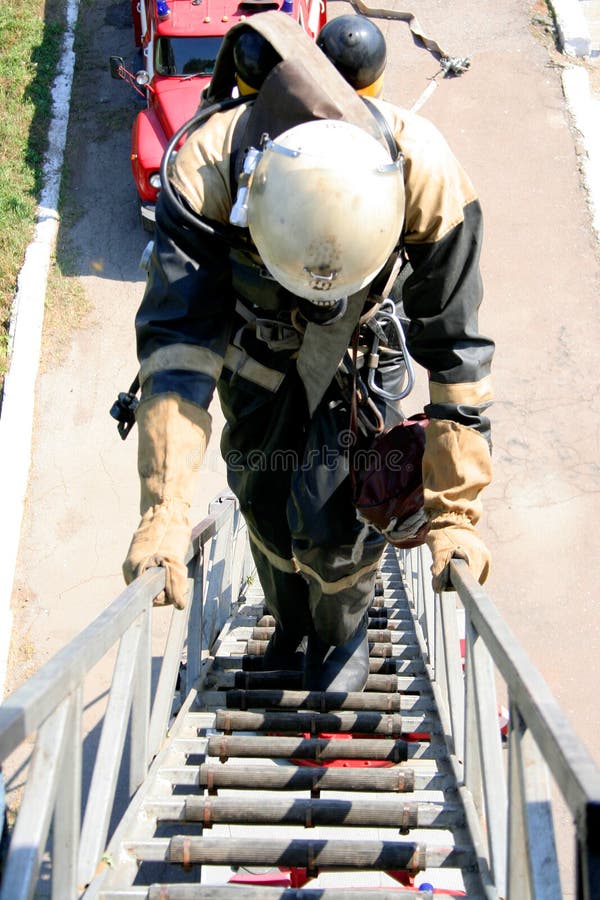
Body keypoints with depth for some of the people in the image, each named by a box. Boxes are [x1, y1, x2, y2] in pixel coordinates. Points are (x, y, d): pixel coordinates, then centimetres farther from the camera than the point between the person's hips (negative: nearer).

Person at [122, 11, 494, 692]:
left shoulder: (427, 176, -37)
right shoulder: (205, 169, -38)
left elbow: (455, 354, -30)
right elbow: (178, 341, -38)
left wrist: (453, 516, -28)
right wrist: (163, 514, -45)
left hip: (364, 348, -1)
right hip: (255, 342, 1)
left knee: (332, 516, -10)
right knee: (265, 507, 4)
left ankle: (344, 636, 25)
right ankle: (291, 630, 37)